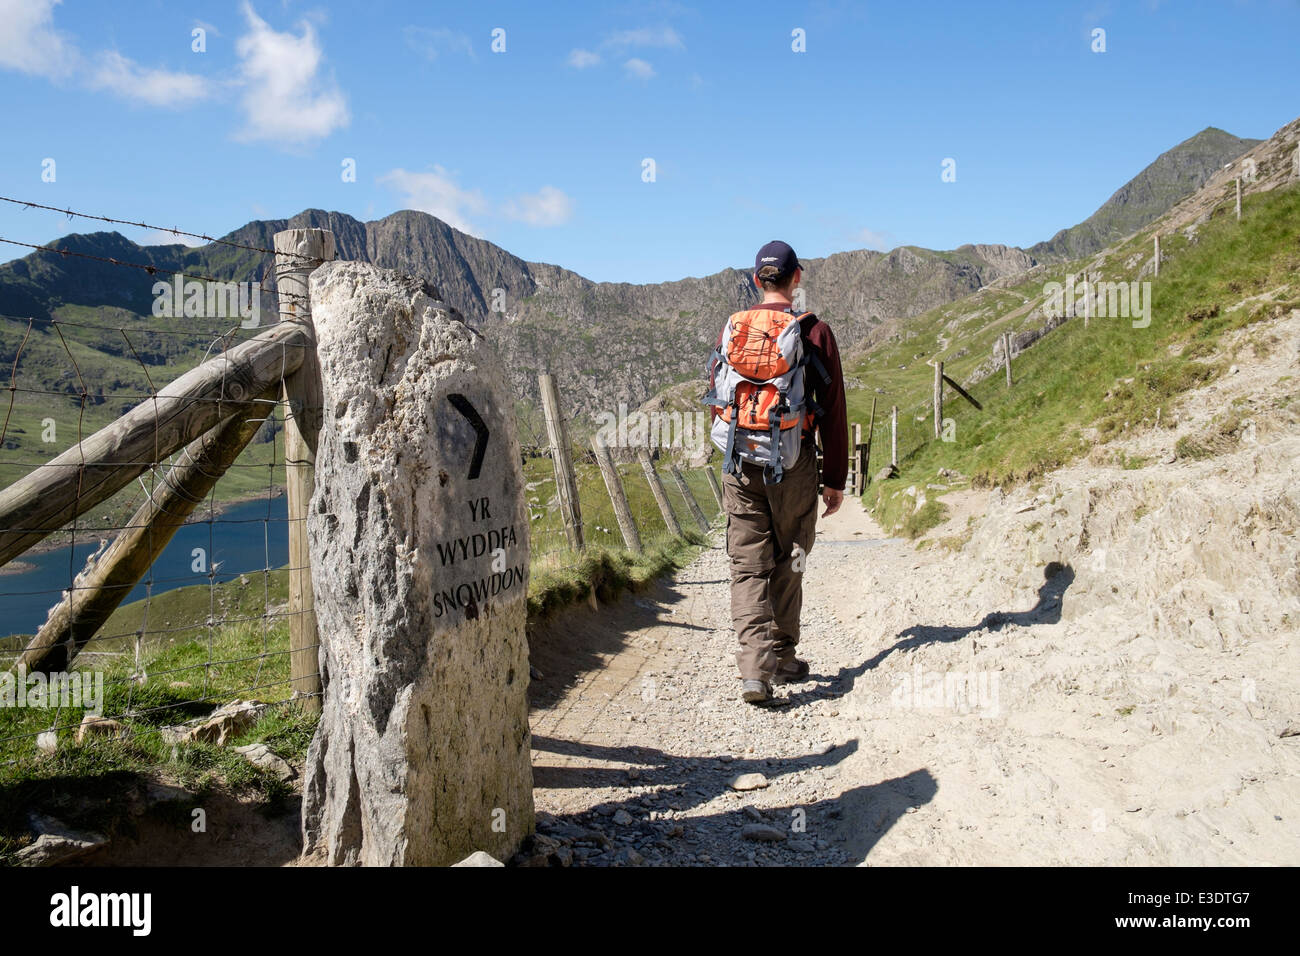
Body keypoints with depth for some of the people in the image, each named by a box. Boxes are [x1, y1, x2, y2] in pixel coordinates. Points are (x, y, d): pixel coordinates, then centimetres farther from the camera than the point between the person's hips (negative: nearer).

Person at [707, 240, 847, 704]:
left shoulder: (733, 328, 4)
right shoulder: (815, 332, -4)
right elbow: (833, 411, -3)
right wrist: (835, 479, 3)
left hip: (741, 465, 1)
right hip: (795, 465, -1)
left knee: (748, 567, 4)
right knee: (788, 564, 14)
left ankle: (754, 668, -7)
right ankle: (784, 660, 25)